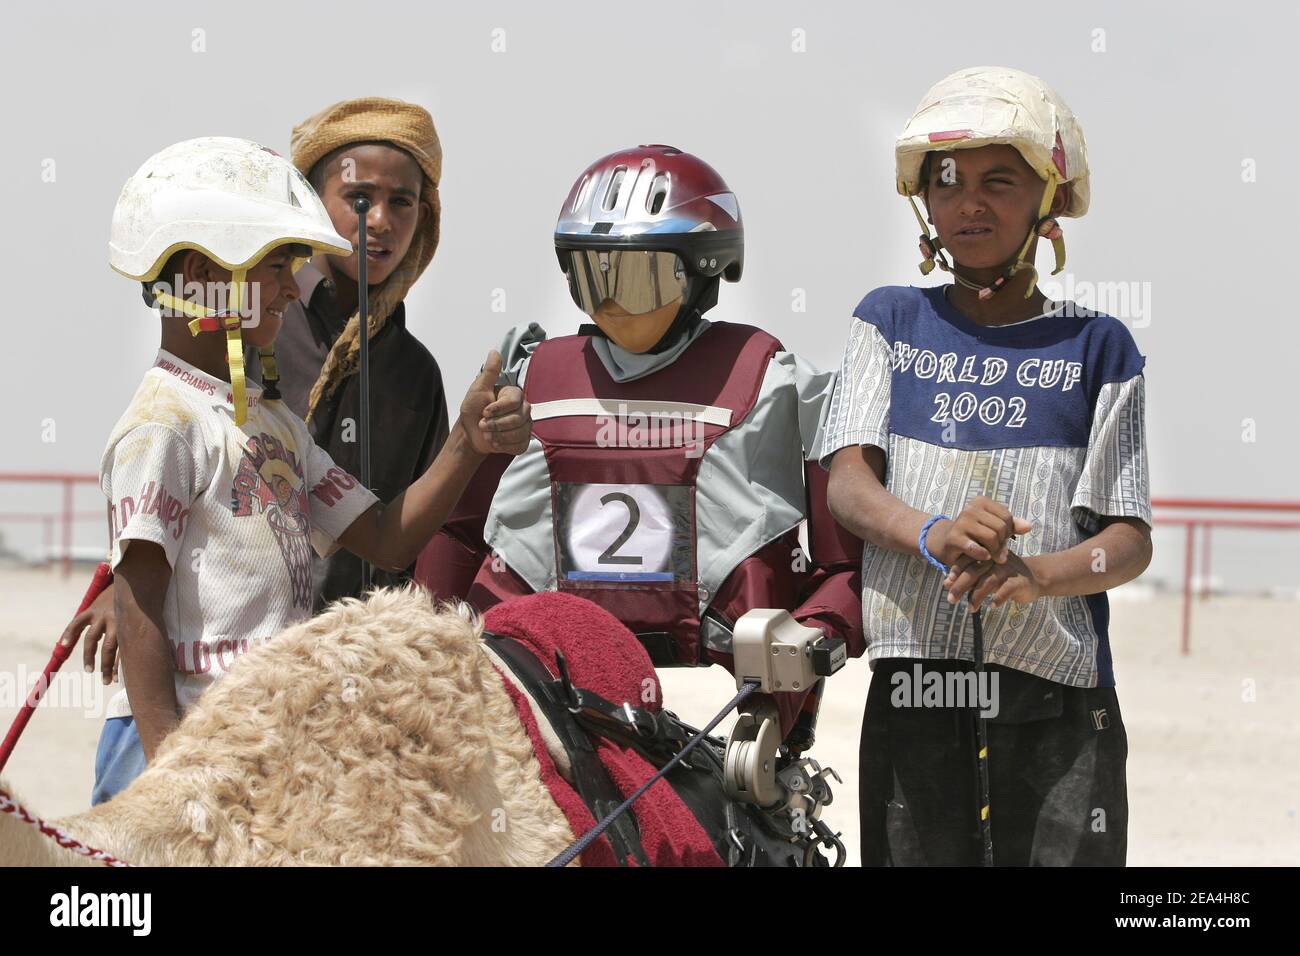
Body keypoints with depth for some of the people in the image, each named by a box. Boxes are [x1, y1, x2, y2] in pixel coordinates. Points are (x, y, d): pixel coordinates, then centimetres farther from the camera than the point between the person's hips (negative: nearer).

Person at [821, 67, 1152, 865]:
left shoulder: (1096, 346, 8)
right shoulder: (892, 321, 14)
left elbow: (1132, 538, 2)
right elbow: (847, 482, 2)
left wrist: (1035, 574, -20)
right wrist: (931, 534, -20)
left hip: (1059, 700, -1)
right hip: (914, 689, 1)